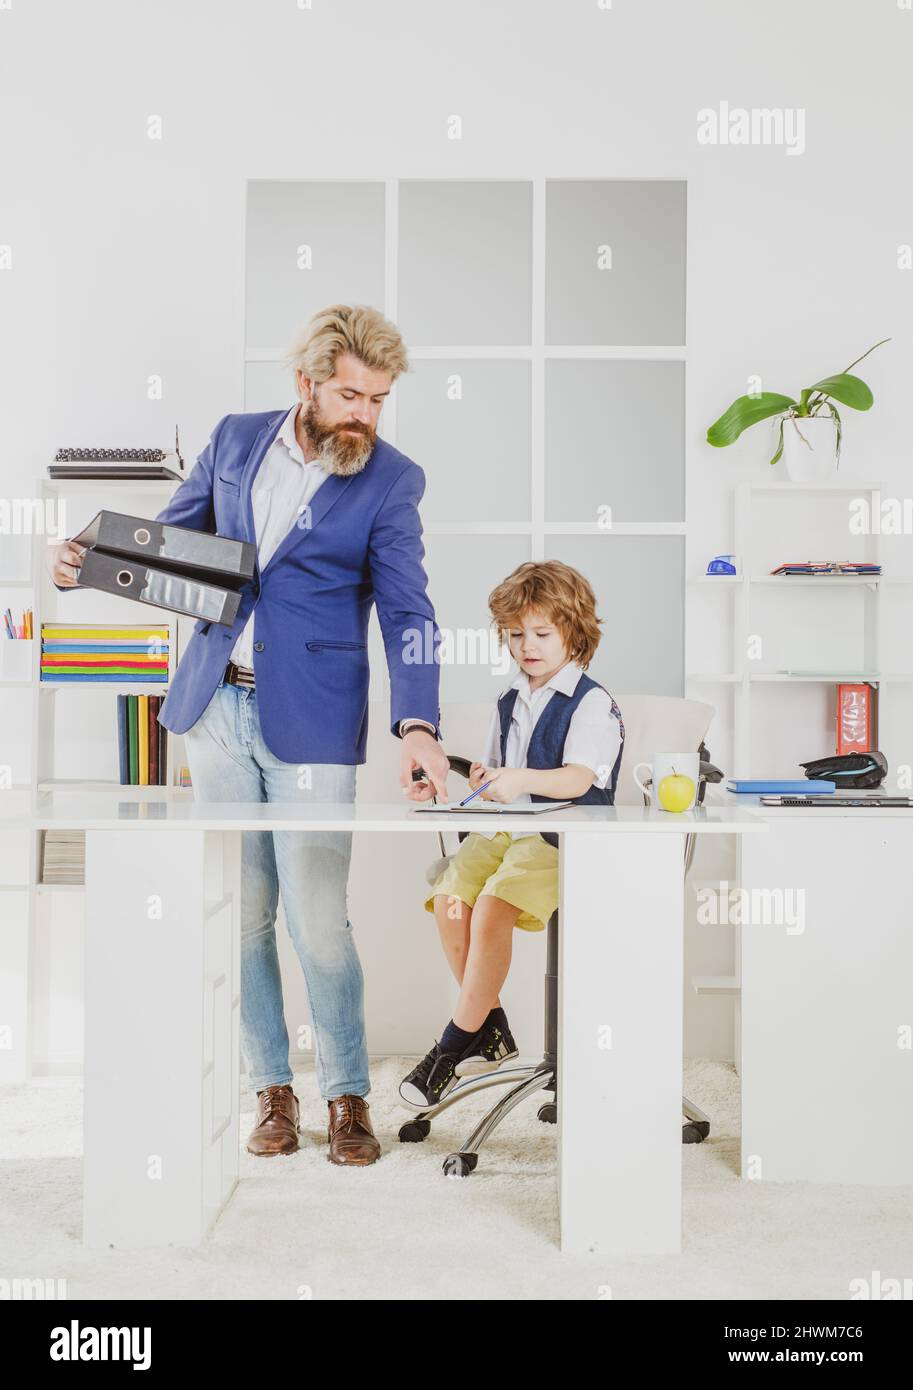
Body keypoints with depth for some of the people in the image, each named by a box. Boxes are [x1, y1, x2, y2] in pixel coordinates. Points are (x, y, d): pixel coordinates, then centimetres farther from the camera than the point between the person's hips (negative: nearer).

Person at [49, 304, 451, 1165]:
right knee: (240, 914, 9)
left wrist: (418, 725, -24)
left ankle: (347, 1096, 15)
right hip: (214, 708, 4)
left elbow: (407, 612, -10)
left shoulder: (391, 480, -3)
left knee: (317, 922, -5)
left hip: (312, 722, -3)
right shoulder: (235, 441, 7)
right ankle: (271, 1089, 24)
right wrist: (85, 562, -3)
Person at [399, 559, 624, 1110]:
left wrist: (519, 780, -36)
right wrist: (485, 779, 3)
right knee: (449, 898, -17)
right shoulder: (509, 703, 18)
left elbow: (578, 780, -20)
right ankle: (492, 1031, -2)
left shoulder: (593, 703, -5)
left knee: (490, 908, -27)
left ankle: (456, 1044, -13)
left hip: (565, 836, -7)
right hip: (504, 828, 7)